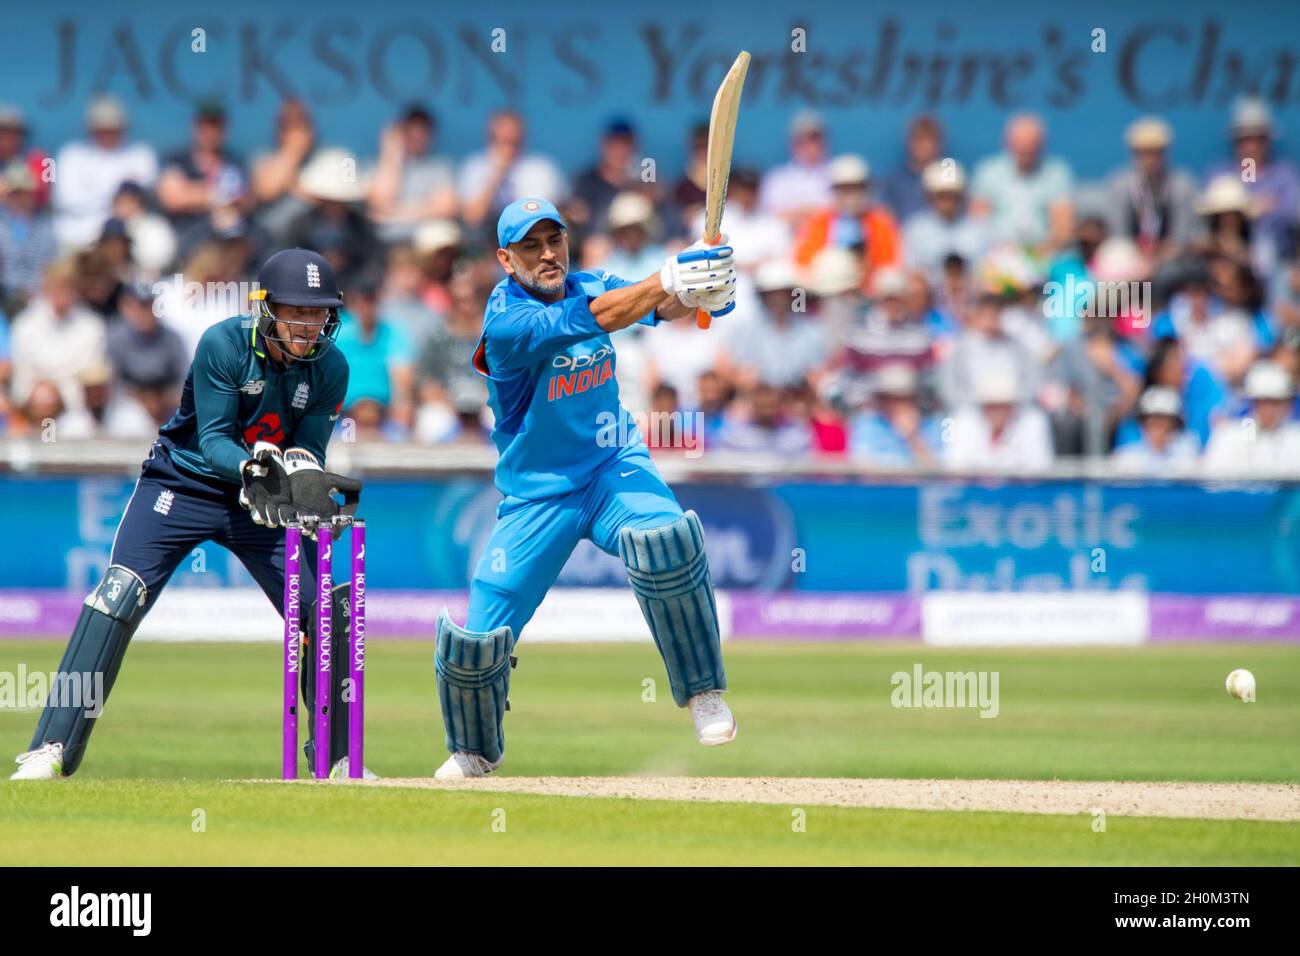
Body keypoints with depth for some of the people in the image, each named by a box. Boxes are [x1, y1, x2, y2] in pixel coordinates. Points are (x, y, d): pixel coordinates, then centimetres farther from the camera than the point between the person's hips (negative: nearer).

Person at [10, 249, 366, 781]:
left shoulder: (330, 368, -8)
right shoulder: (224, 344, -21)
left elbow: (309, 450, -7)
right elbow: (213, 440, -22)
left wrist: (306, 478, -30)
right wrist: (253, 466, -41)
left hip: (264, 499, 4)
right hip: (183, 485, -4)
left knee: (325, 614, -4)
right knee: (119, 594, -20)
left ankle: (337, 757, 14)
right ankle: (53, 748, -18)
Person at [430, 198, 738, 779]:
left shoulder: (593, 286, -1)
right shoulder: (505, 321, -19)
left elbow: (662, 306, -18)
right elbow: (590, 319, -34)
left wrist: (697, 293, -42)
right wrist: (668, 280, -47)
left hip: (614, 469, 2)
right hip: (536, 497, -2)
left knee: (665, 539, -31)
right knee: (478, 638, -7)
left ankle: (703, 691, -14)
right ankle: (474, 752, 25)